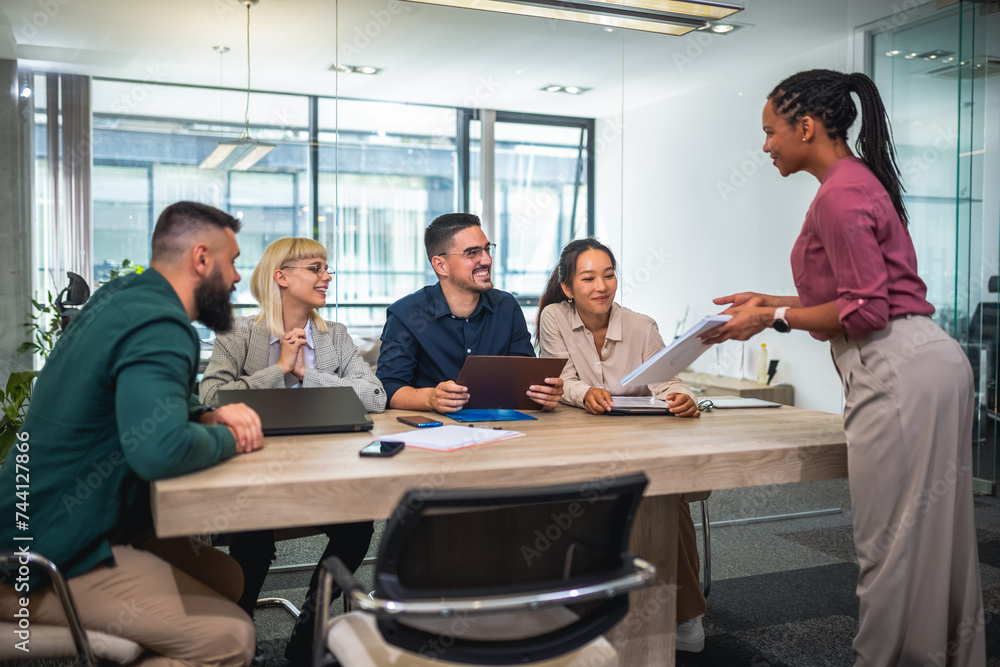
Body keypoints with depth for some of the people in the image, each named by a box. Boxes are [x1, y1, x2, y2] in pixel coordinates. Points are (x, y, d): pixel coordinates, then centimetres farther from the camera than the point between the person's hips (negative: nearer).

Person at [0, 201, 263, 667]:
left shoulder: (121, 296, 8)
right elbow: (159, 450, -38)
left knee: (228, 578, 9)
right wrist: (227, 439, -16)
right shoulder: (160, 326, -22)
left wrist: (208, 416, 2)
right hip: (54, 564, -10)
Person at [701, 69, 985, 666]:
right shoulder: (857, 180, 18)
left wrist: (775, 318, -8)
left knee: (894, 545, -3)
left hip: (898, 370, -11)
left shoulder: (840, 194, -13)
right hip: (924, 362, 11)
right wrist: (771, 302, 18)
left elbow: (865, 311, -16)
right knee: (935, 538, 16)